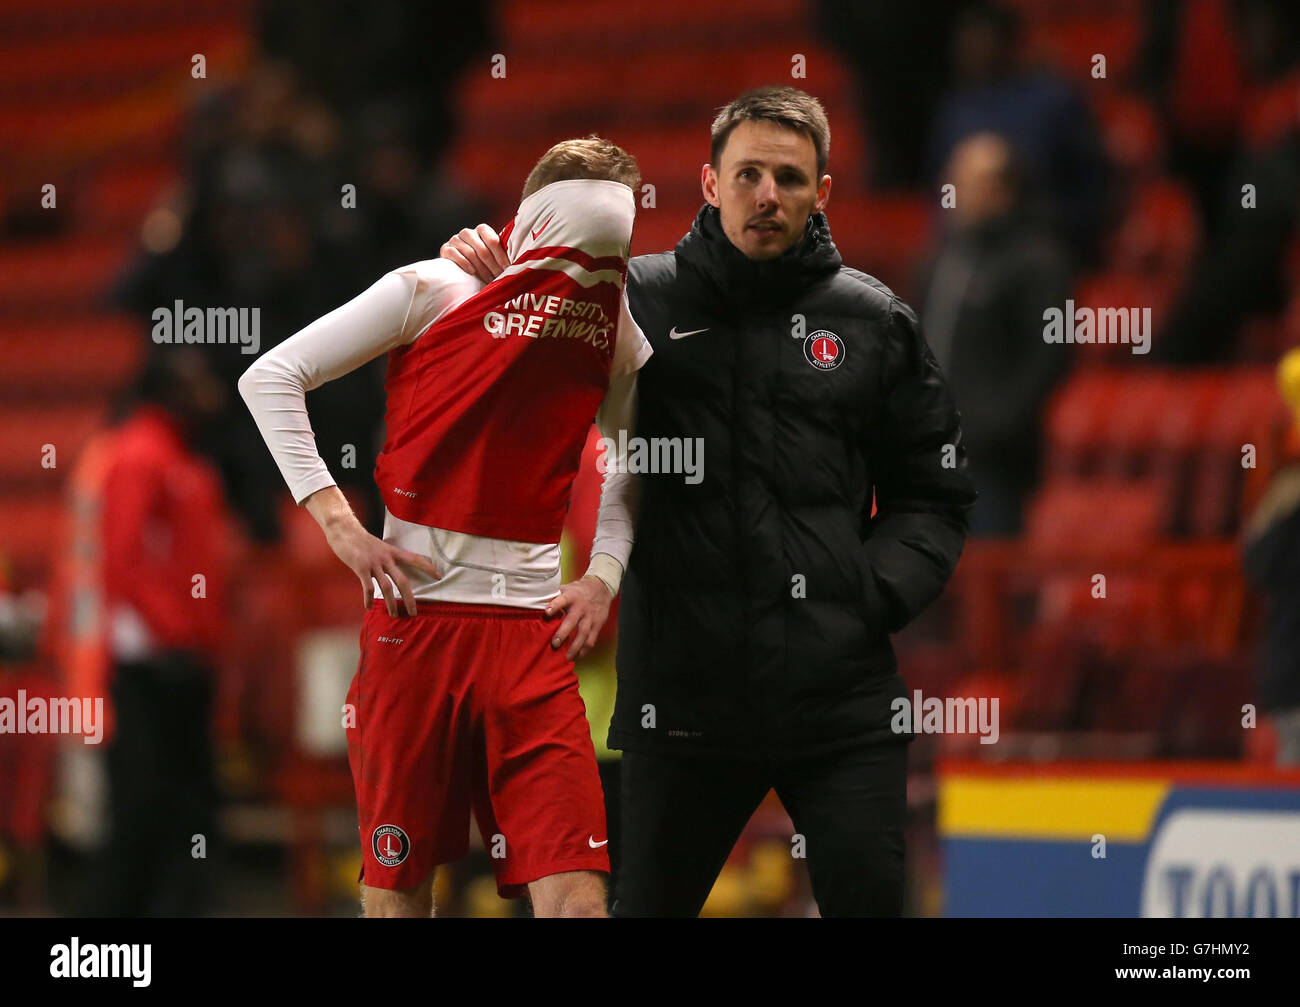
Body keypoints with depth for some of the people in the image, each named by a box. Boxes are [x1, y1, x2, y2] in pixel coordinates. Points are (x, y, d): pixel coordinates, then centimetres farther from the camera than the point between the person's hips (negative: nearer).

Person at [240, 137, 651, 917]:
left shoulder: (619, 334, 9)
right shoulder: (436, 290, -1)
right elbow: (271, 378, 0)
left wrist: (605, 571, 6)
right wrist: (338, 523, -7)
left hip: (533, 627, 2)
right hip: (414, 611, -2)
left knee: (574, 894, -11)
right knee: (398, 887, 4)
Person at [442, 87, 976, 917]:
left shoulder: (875, 322, 8)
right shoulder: (640, 301, 4)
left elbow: (933, 494, 15)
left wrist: (875, 593, -2)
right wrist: (481, 270, -4)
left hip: (843, 691, 1)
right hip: (684, 686, -1)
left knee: (869, 896, 0)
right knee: (650, 902, 8)